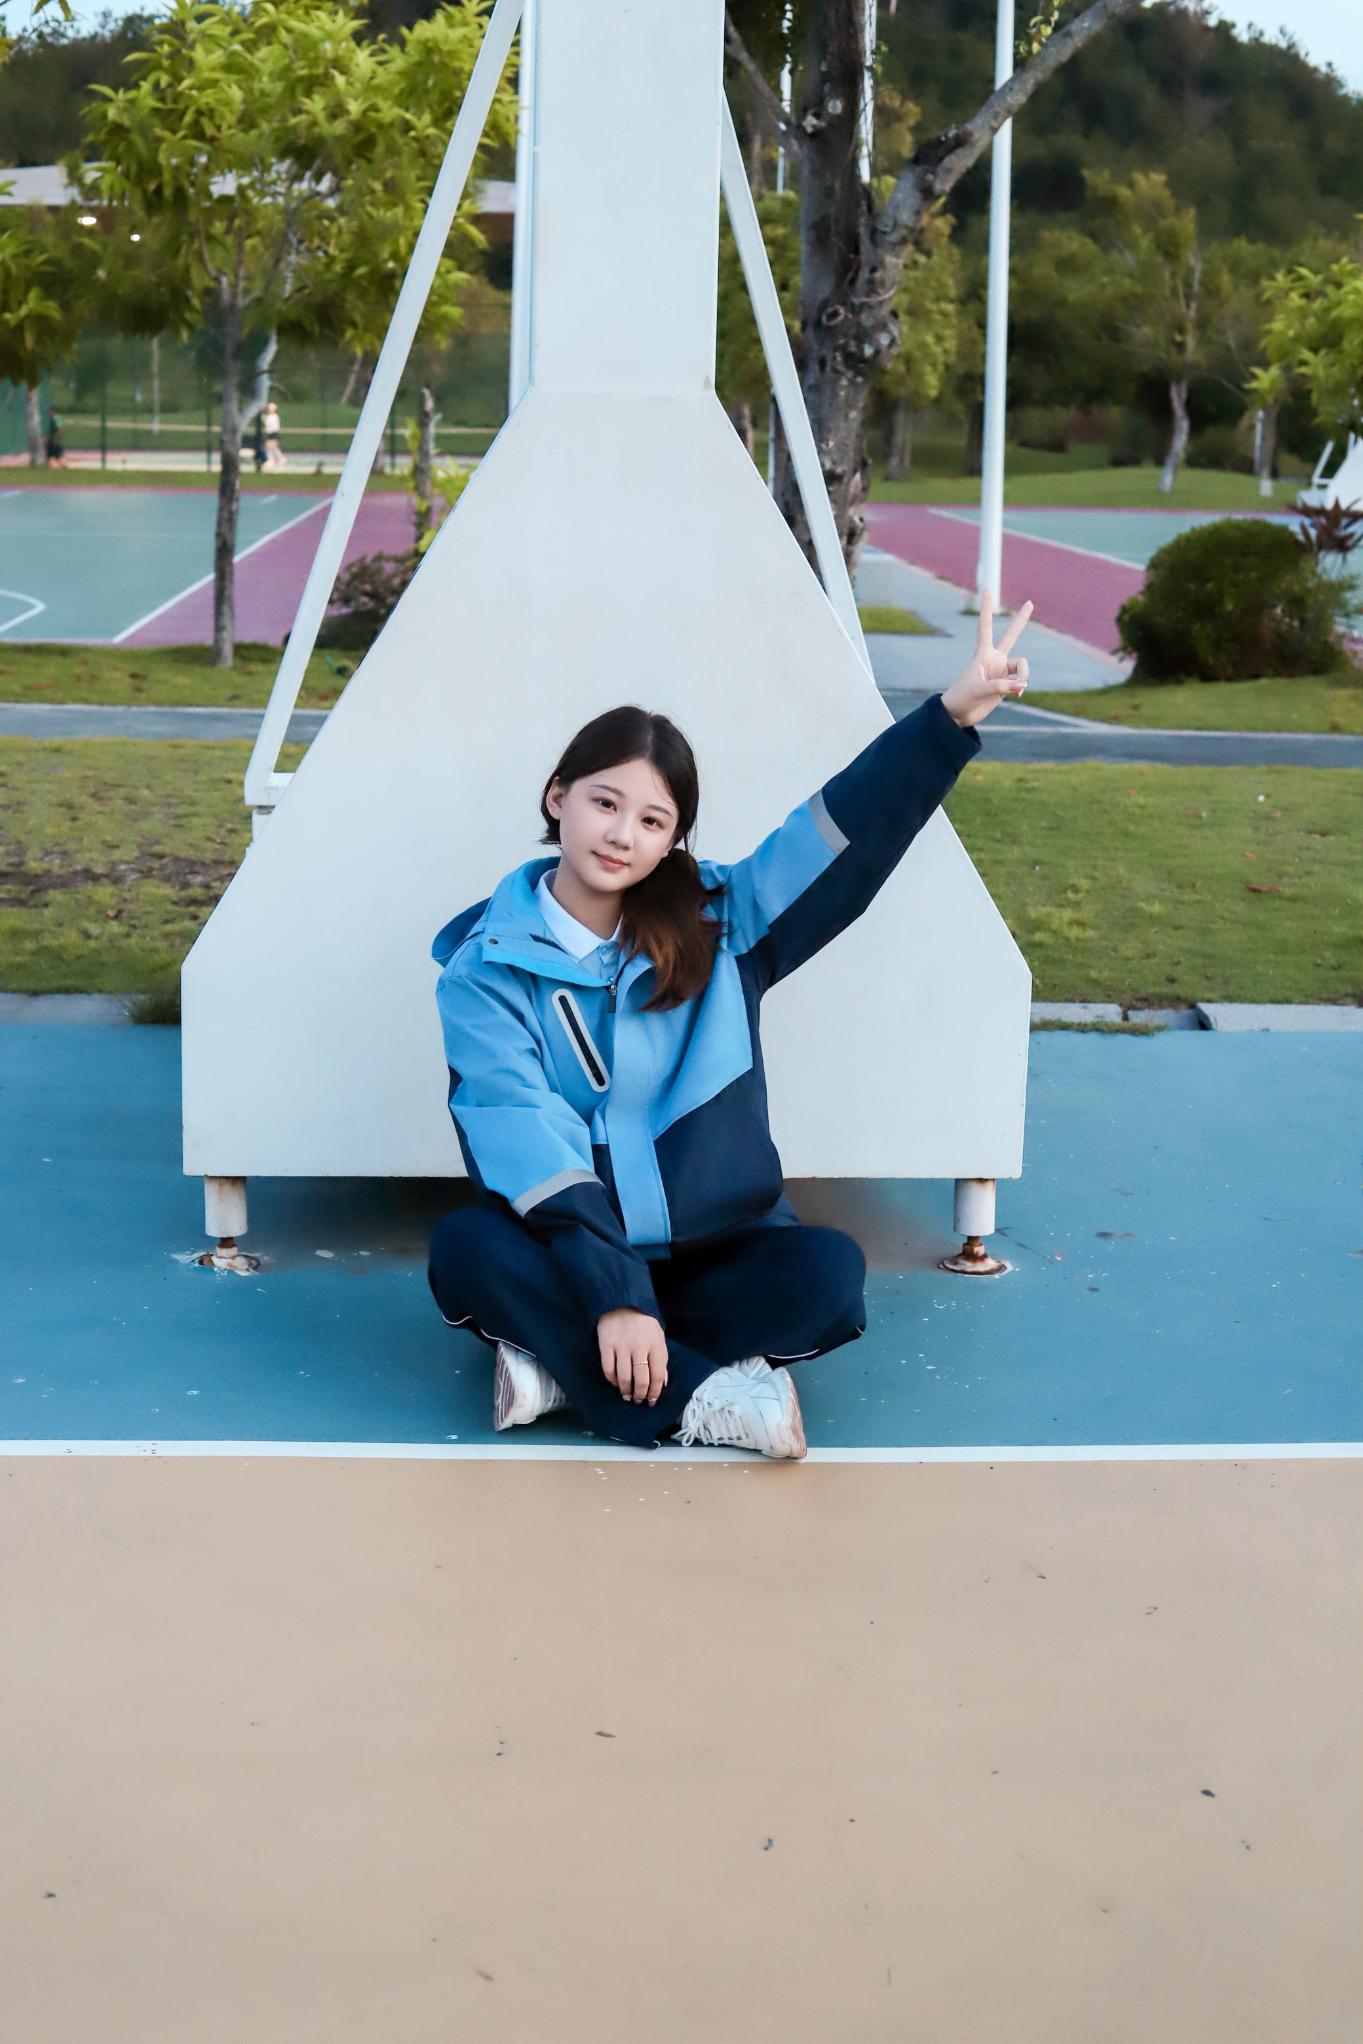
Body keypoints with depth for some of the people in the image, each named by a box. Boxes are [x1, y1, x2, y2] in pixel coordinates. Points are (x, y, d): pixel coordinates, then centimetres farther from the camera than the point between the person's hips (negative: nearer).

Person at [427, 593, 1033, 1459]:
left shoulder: (716, 923, 4)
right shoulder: (488, 967, -6)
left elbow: (845, 832, -7)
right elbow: (524, 1138, -18)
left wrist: (953, 714, -22)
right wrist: (611, 1297, -29)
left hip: (718, 1251, 2)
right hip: (573, 1255, -2)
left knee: (828, 1269, -27)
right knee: (466, 1247, -32)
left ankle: (561, 1363, -21)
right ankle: (702, 1399, -28)